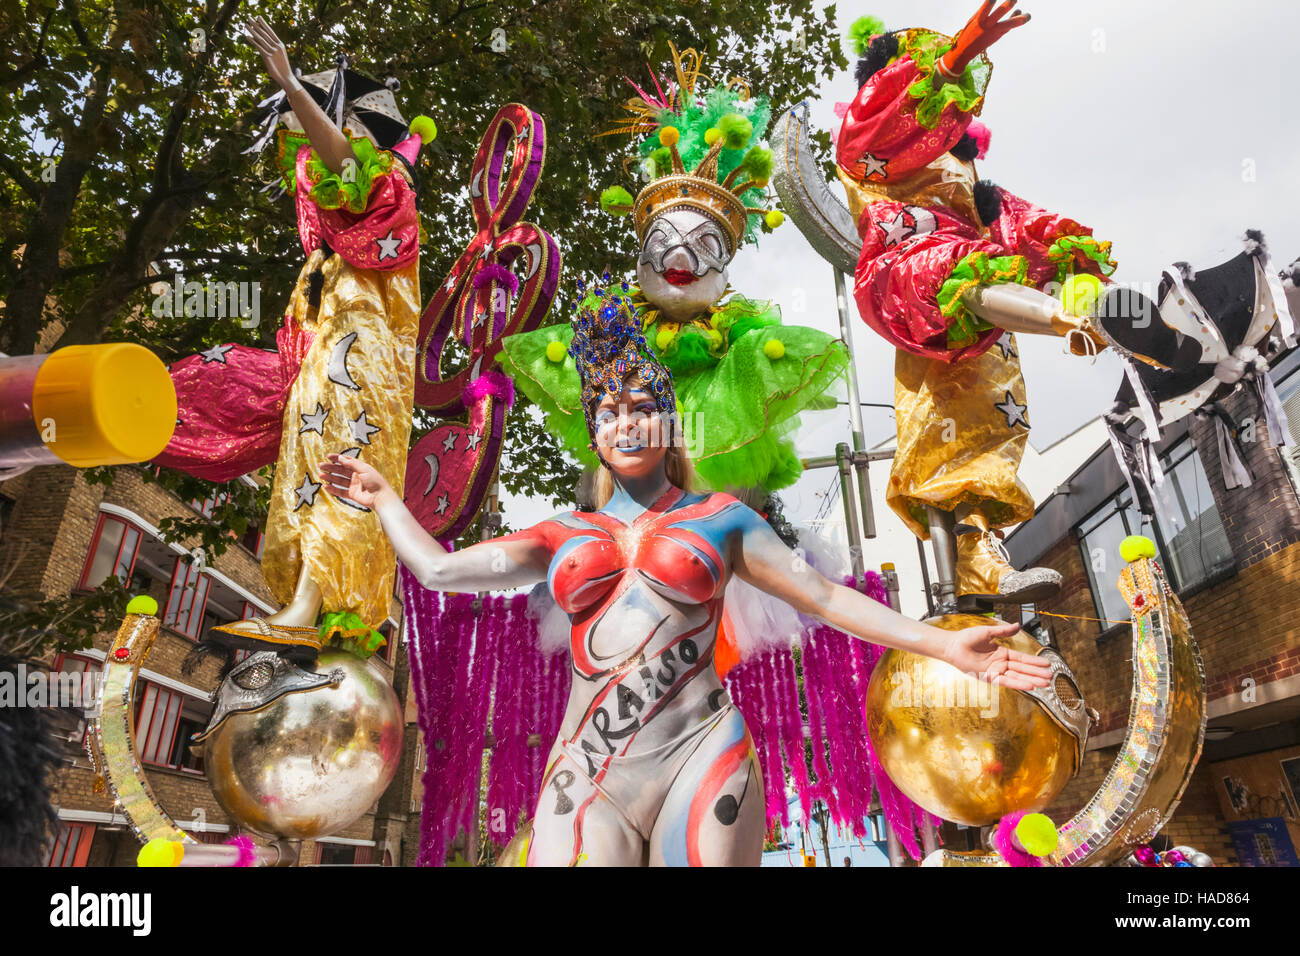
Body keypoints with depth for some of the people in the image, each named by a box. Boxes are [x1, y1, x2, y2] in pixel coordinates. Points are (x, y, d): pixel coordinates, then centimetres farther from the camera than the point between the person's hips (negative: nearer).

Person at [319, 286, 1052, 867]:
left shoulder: (718, 517, 9)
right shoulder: (562, 538, 14)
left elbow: (824, 595, 5)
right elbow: (437, 568, 16)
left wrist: (942, 643, -3)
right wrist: (384, 497, 28)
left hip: (701, 758, -1)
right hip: (588, 777, 2)